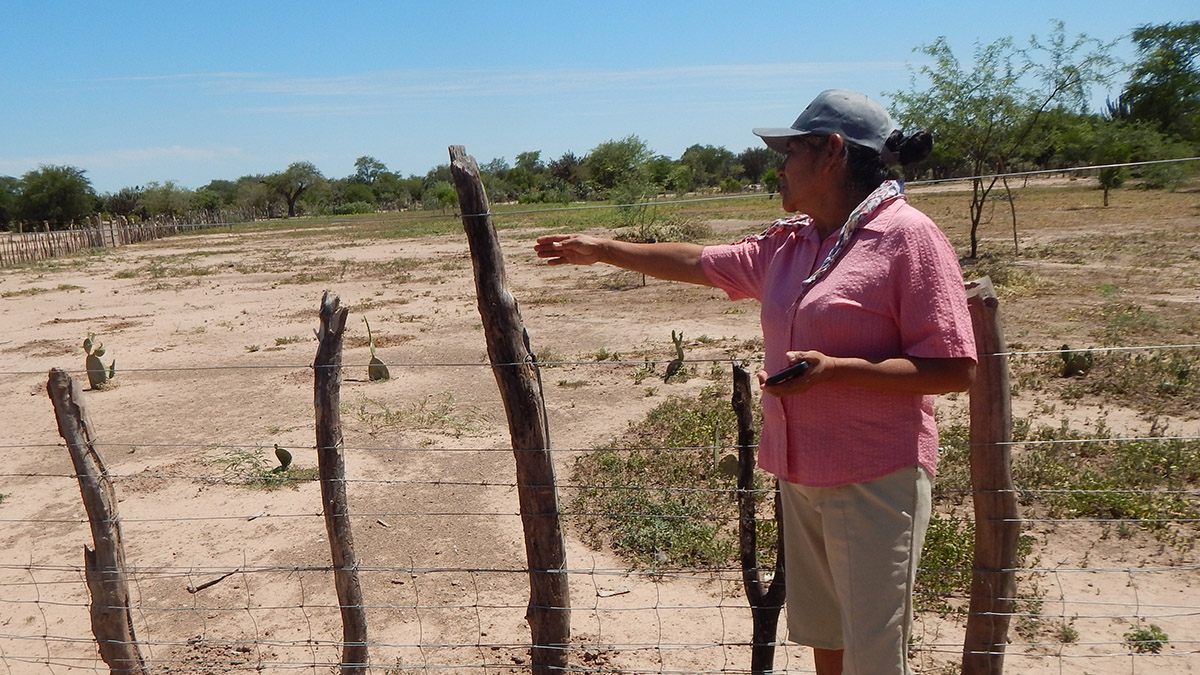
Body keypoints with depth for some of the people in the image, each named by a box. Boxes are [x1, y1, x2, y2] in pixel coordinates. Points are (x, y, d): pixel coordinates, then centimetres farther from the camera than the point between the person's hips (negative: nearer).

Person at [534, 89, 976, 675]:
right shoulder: (789, 242, 10)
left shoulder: (909, 236, -12)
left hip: (875, 481, -7)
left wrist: (833, 368, -24)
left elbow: (955, 369, -15)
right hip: (800, 474, 7)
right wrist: (604, 250, 24)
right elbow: (701, 262, 22)